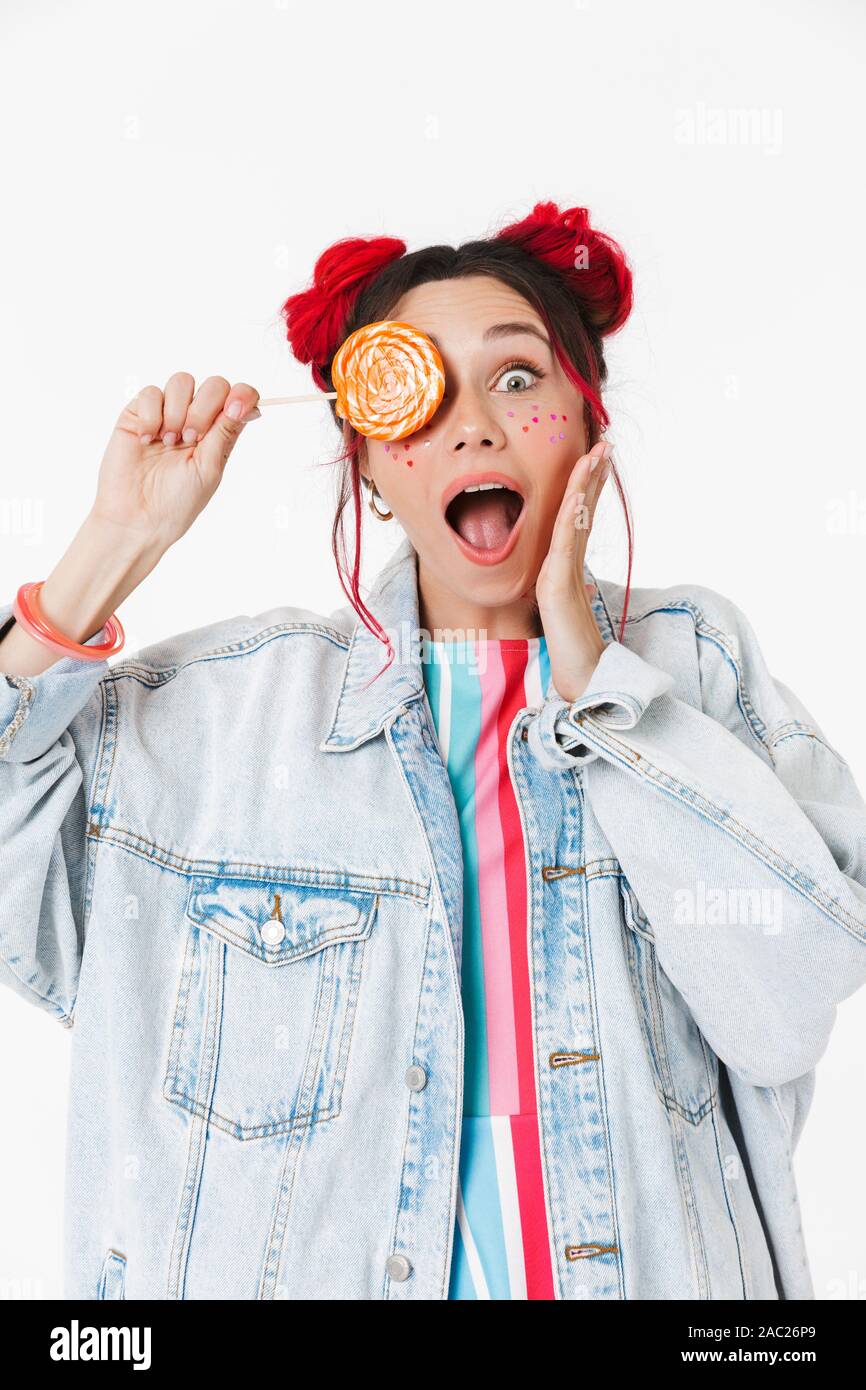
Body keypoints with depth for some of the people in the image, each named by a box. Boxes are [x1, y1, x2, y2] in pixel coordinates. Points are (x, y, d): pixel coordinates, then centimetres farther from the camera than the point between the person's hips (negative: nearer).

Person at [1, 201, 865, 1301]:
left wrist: (586, 661, -14)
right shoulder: (236, 695, -2)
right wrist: (117, 545, -12)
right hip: (308, 1259, 0)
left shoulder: (690, 658, -3)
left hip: (643, 1258, 1)